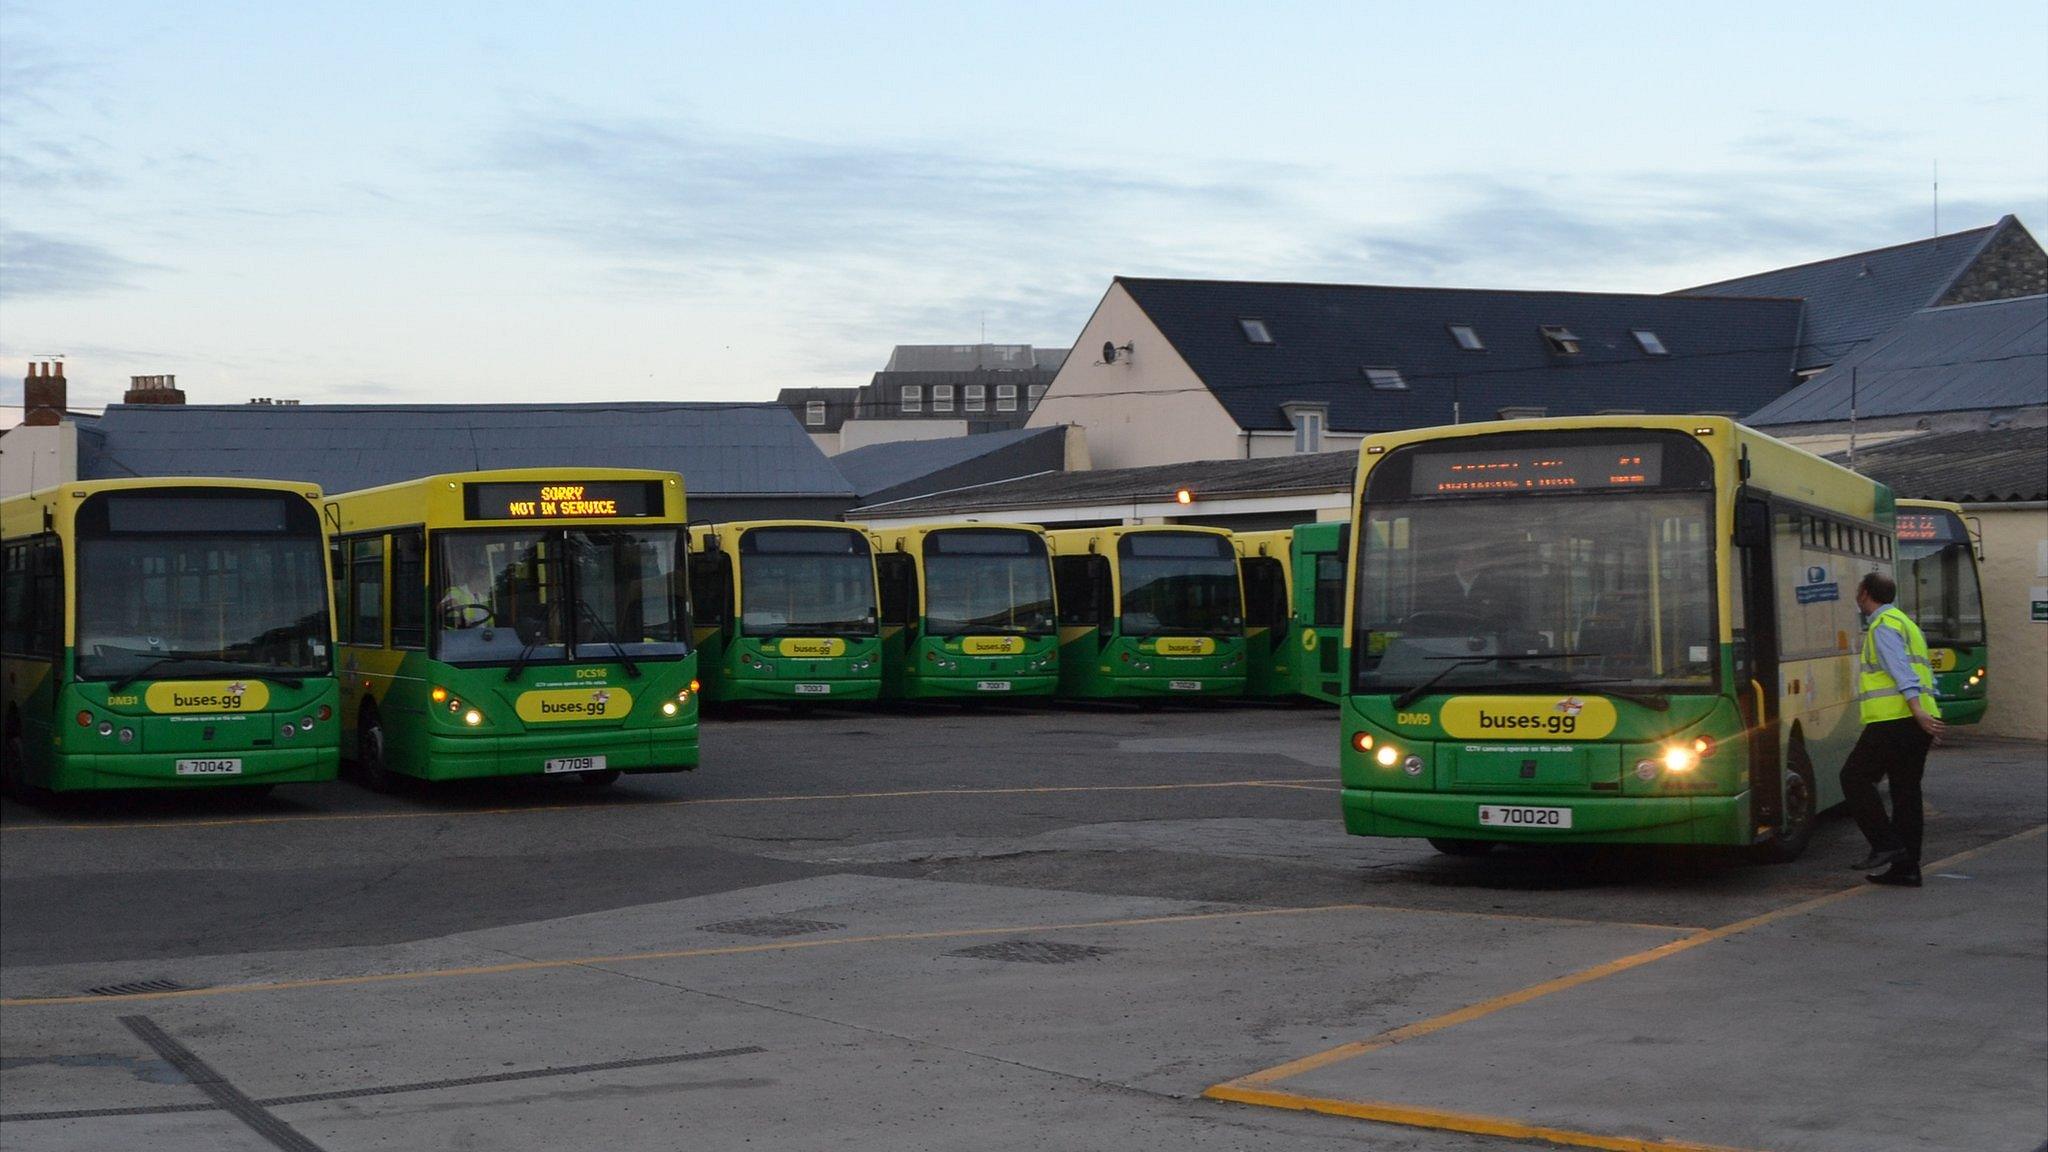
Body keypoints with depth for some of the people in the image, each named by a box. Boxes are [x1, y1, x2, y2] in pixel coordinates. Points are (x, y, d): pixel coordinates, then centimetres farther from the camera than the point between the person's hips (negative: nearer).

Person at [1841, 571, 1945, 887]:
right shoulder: (1906, 623, 24)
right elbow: (1925, 674, 25)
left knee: (1855, 777, -2)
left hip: (1894, 719, -9)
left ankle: (1886, 845, -9)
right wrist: (1929, 717, 25)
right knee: (1906, 790, 9)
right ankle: (1906, 868, 9)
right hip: (1918, 721, 9)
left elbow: (1901, 669, -20)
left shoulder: (1883, 626, -7)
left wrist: (1917, 710, -29)